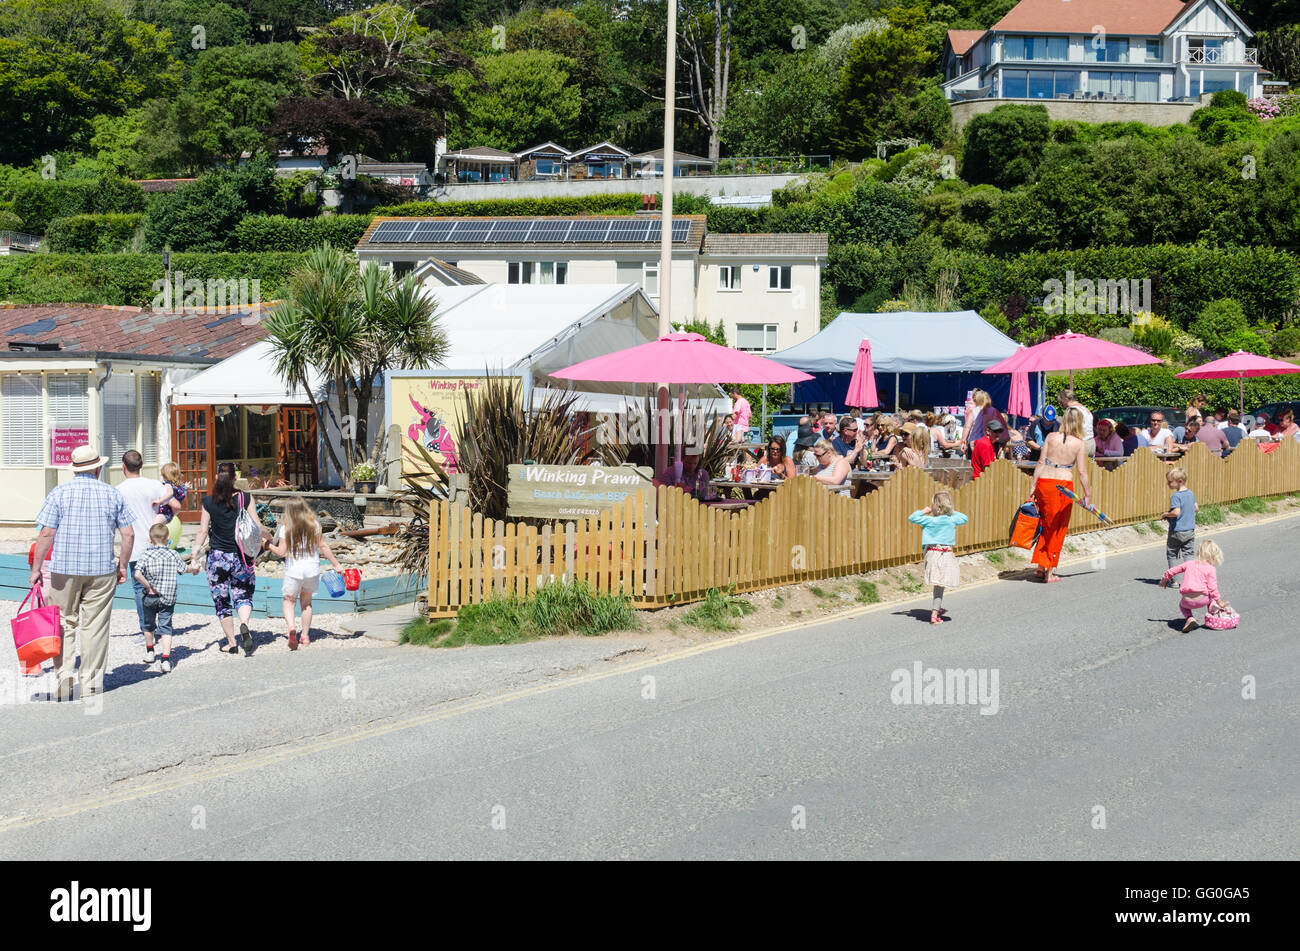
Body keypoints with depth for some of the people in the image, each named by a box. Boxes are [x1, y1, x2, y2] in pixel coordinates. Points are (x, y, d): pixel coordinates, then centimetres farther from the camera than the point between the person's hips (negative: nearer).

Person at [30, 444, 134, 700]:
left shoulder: (59, 493, -1)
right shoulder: (112, 494, 5)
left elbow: (46, 534, -6)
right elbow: (128, 534, 3)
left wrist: (36, 568, -1)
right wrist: (122, 566, 13)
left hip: (64, 568, -1)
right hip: (102, 570, 1)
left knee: (64, 623, 9)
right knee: (95, 626, 5)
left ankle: (64, 673, -3)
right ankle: (92, 683, 7)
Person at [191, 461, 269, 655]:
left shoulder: (209, 502, -3)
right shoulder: (245, 498, -5)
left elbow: (203, 532, -2)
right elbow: (258, 527, -2)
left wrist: (194, 558, 4)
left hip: (218, 557, 0)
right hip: (241, 557, 0)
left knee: (221, 602, 11)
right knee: (243, 596, 13)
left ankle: (232, 643, 13)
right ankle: (244, 625, -16)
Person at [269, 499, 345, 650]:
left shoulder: (285, 529, -8)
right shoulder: (313, 524, -2)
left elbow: (282, 552, -9)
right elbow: (323, 546, 0)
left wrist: (270, 546, 10)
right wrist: (336, 565, 6)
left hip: (293, 570, -3)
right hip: (312, 569, 3)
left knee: (288, 601, 9)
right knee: (306, 602, 19)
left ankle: (291, 628, -17)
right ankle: (305, 636, 20)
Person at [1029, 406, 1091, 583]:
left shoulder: (1051, 437, 4)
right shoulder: (1079, 443, -2)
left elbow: (1041, 463, 2)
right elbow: (1082, 473, -3)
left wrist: (1034, 485, 5)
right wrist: (1087, 495, 5)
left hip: (1043, 482, 2)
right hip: (1063, 485, -2)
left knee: (1045, 526, 18)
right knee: (1058, 529, 10)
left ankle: (1041, 567, 18)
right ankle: (1049, 572, 11)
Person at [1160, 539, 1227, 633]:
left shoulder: (1188, 564, 14)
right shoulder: (1211, 569, 2)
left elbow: (1172, 570, 21)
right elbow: (1212, 588, -5)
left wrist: (1164, 580, 38)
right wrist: (1219, 602, 4)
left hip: (1187, 600, 1)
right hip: (1202, 600, -1)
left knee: (1182, 604, 34)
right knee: (1211, 596, 33)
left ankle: (1189, 618, 6)